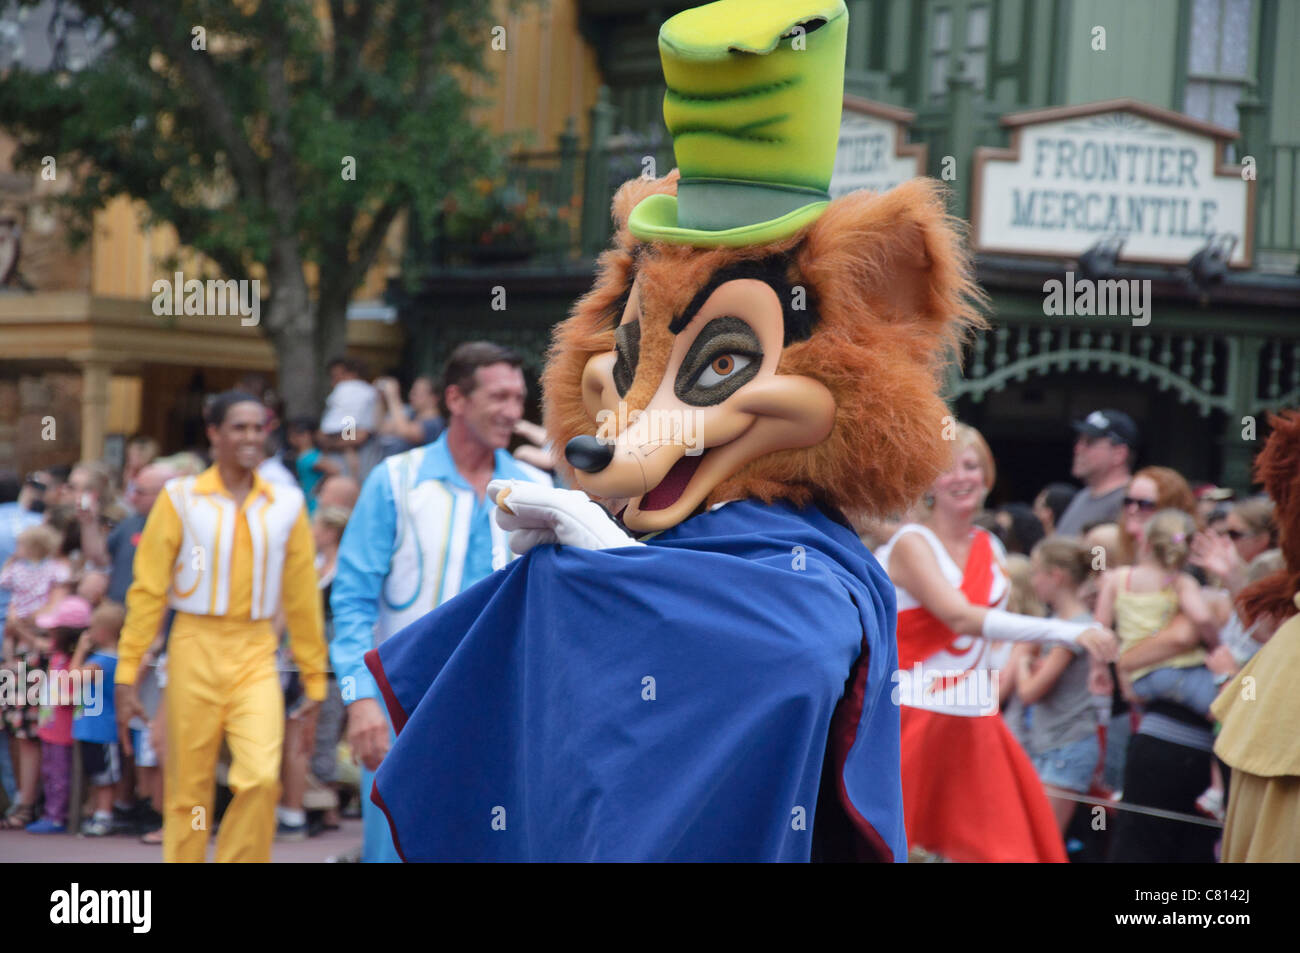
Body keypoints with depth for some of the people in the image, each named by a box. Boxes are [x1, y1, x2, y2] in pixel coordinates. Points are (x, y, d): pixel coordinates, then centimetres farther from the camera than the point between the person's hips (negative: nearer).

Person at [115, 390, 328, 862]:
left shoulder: (286, 504, 7)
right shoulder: (180, 499, 1)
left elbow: (303, 597, 11)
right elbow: (147, 590, 1)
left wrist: (315, 679, 12)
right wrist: (127, 674, -3)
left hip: (256, 655, 1)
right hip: (196, 649, -1)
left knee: (261, 777, -17)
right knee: (188, 791, 4)